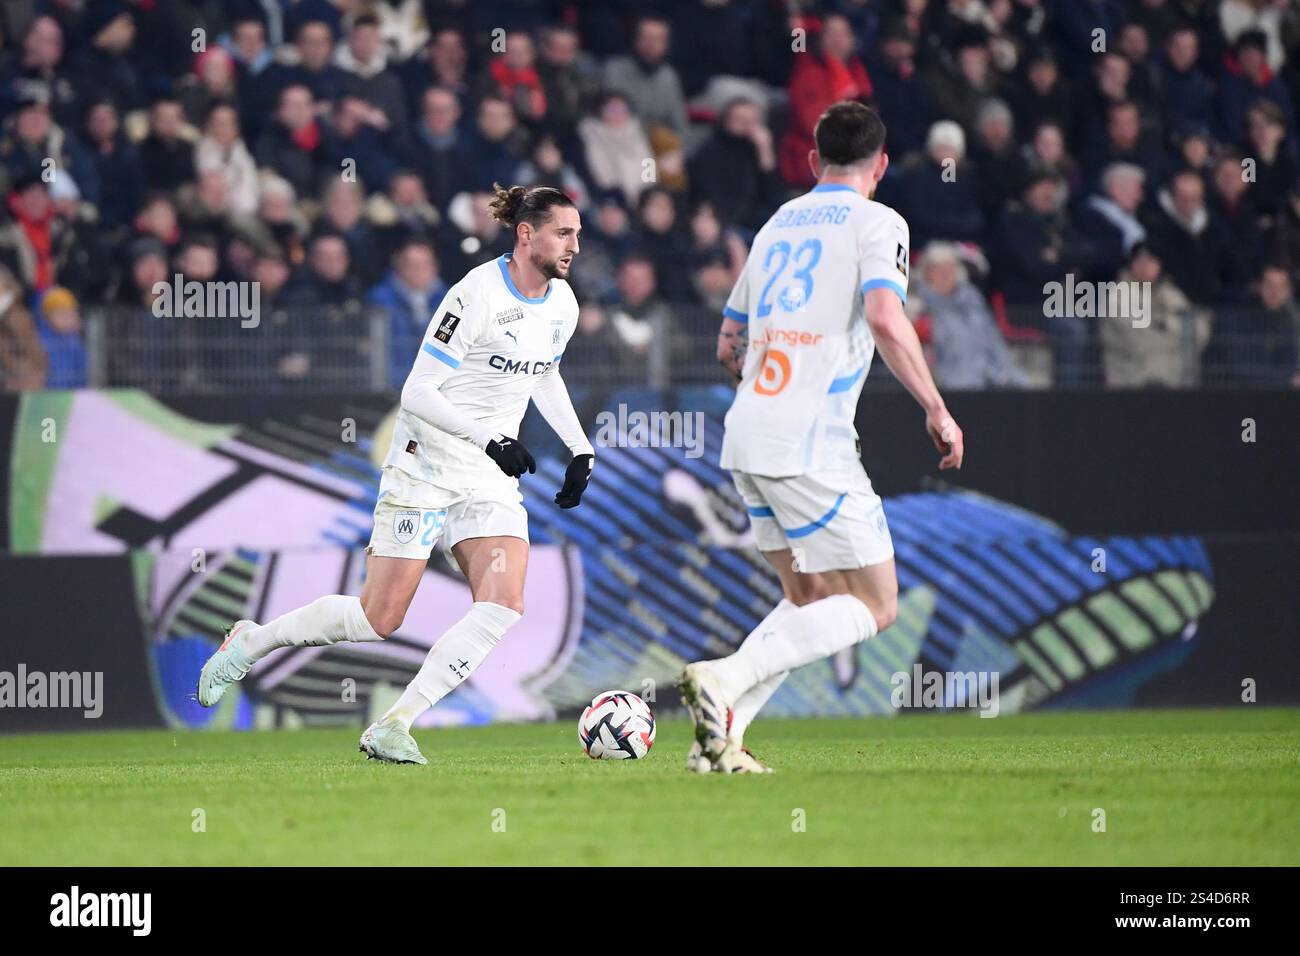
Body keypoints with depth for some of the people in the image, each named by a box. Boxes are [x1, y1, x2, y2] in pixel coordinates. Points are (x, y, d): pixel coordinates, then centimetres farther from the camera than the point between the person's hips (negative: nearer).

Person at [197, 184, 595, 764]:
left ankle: (393, 727, -13)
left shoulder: (562, 305, 5)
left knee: (503, 606, -16)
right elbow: (418, 393, -20)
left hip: (492, 482, 7)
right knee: (379, 618, -6)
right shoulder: (478, 294, -19)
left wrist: (582, 449, 18)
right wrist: (490, 439, -26)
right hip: (425, 470, -7)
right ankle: (250, 642, 19)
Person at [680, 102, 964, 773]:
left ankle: (720, 736, 2)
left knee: (811, 602, 17)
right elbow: (885, 319, -19)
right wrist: (936, 410, -12)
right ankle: (724, 680, -19)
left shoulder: (776, 225, 20)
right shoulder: (876, 223, -2)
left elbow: (728, 346, 27)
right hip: (811, 443, -8)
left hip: (746, 439, 8)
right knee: (874, 606, -1)